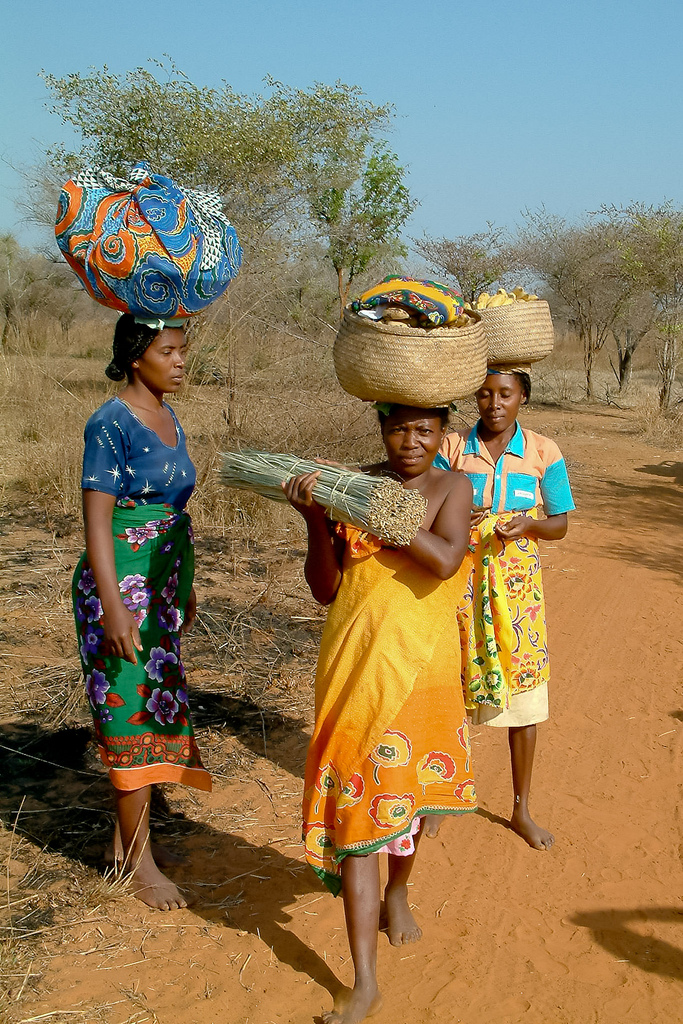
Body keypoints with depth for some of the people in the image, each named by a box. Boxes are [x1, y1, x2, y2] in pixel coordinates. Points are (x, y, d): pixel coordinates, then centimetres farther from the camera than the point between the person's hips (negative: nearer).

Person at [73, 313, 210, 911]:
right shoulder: (111, 424, -14)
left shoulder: (169, 419, 10)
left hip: (164, 584, 8)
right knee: (132, 711, -2)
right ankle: (138, 857, 8)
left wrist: (186, 587, 20)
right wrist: (113, 606, -24)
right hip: (123, 586, -8)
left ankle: (130, 832, 26)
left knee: (158, 703, 13)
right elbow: (97, 520, -18)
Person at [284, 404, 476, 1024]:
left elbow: (445, 560, -21)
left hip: (423, 663, 1)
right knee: (357, 801, -4)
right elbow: (324, 590, -1)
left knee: (411, 786, 19)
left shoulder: (453, 487, -1)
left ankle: (398, 891, 51)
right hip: (356, 663, 0)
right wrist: (314, 520, -15)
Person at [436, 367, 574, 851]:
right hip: (461, 587, 0)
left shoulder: (543, 452, -3)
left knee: (523, 700, 7)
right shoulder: (452, 448, -3)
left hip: (517, 591, 1)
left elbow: (560, 524, 3)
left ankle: (522, 809, 25)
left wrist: (527, 524, -18)